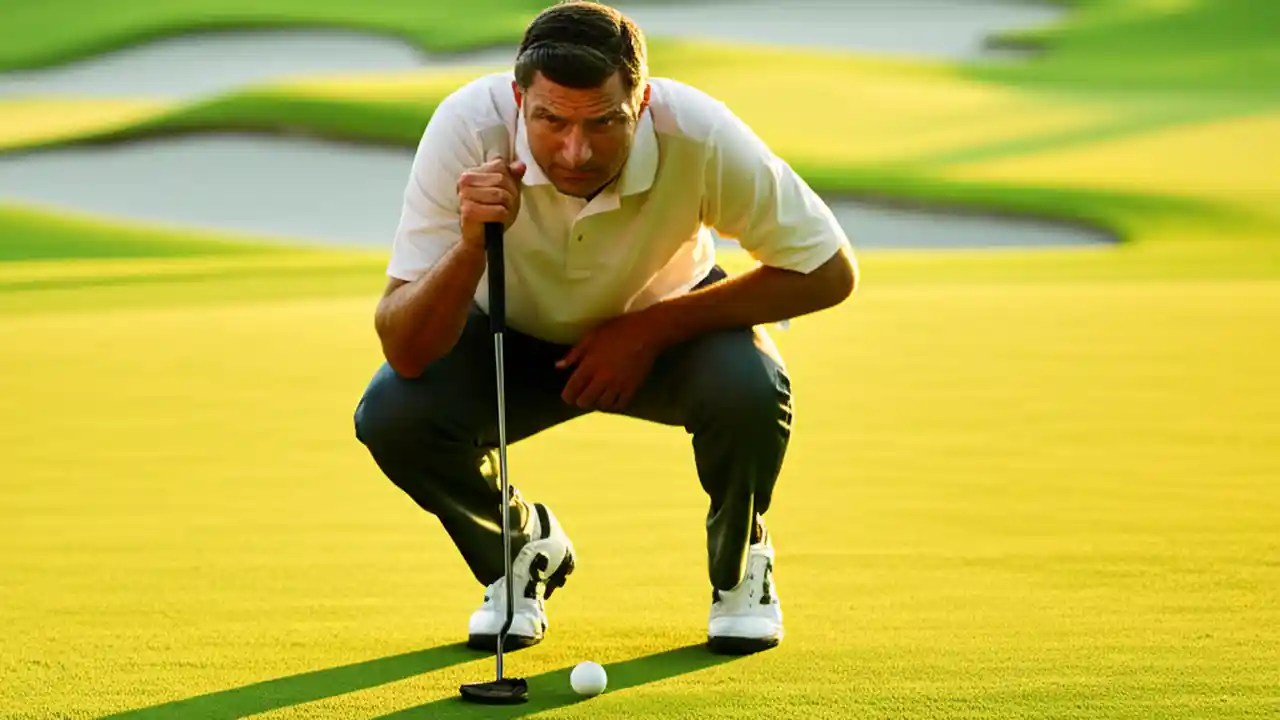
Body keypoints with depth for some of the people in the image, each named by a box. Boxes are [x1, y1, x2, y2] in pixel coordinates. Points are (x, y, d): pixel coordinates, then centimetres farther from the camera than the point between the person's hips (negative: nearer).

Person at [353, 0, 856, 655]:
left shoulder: (699, 135, -33)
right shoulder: (467, 128, -32)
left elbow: (828, 271, -19)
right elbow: (405, 350, -32)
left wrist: (651, 329, -24)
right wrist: (471, 245, -51)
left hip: (663, 328, -1)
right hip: (514, 334, 1)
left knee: (749, 390, -33)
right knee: (390, 415, -27)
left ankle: (739, 559, 2)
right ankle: (519, 550, 6)